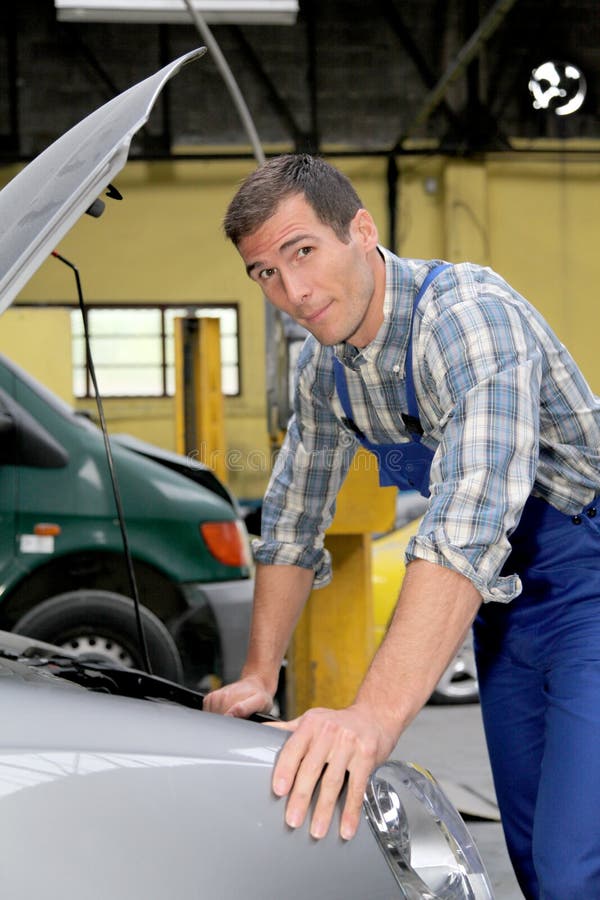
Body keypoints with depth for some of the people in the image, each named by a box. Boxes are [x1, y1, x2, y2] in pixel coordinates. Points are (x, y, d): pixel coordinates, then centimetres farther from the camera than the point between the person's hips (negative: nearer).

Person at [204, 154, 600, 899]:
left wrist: (376, 715, -45)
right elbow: (291, 525, 14)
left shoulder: (468, 315, -26)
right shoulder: (323, 368, 1)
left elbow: (467, 528, -38)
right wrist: (259, 676, 9)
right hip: (506, 597, 8)